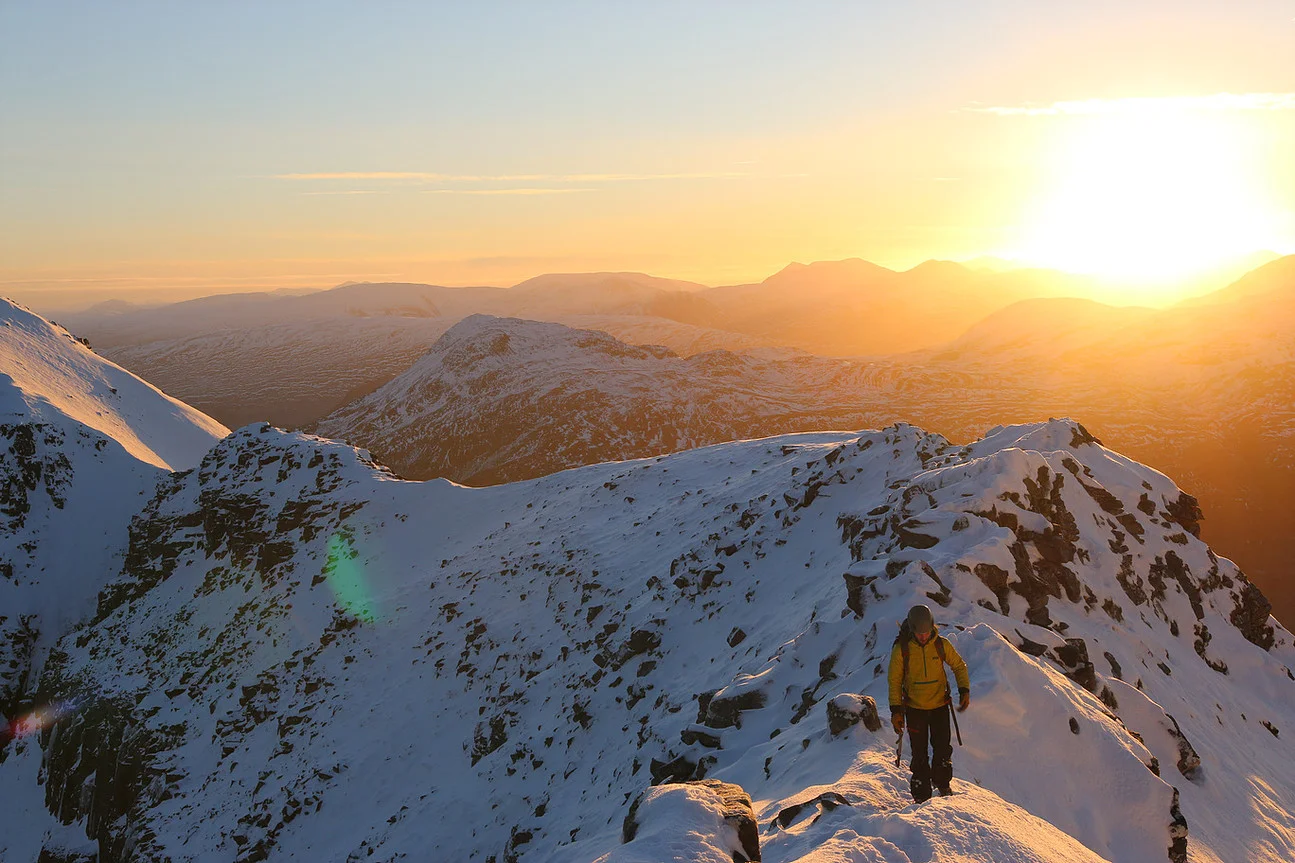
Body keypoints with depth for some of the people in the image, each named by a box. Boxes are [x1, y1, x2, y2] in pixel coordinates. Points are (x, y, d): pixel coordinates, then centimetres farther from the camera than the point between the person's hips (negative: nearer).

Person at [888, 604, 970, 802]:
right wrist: (896, 710, -8)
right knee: (920, 753, 0)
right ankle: (922, 797, 13)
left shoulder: (941, 644, -9)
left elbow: (959, 666, 7)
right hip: (914, 708, -1)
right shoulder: (901, 649, -13)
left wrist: (964, 691, -6)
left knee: (942, 748, 3)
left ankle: (942, 782, 30)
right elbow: (895, 681, -5)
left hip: (940, 705, 1)